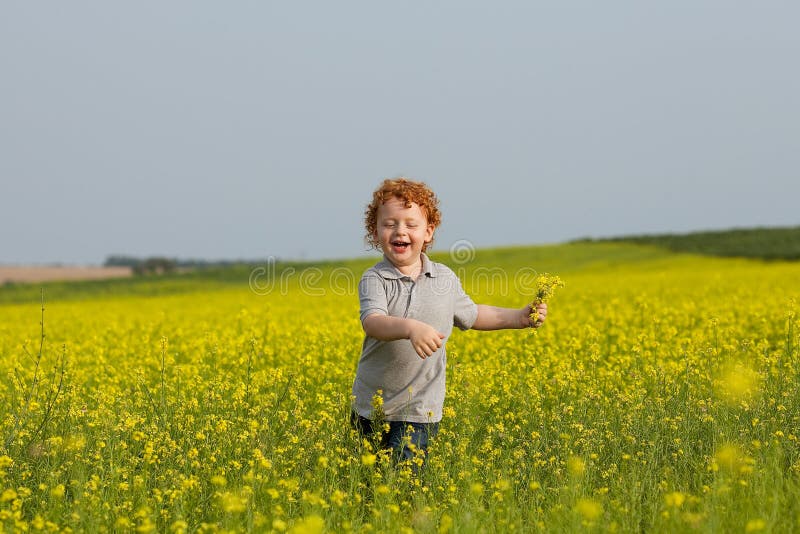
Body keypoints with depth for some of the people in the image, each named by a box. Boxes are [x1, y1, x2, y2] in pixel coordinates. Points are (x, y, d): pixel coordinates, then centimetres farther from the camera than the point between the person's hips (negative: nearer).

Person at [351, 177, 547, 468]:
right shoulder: (374, 279, -10)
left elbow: (470, 315, 21)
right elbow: (372, 323, -30)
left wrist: (518, 317, 13)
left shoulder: (445, 278, 2)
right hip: (371, 408, -1)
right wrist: (410, 328, -48)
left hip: (420, 412, 1)